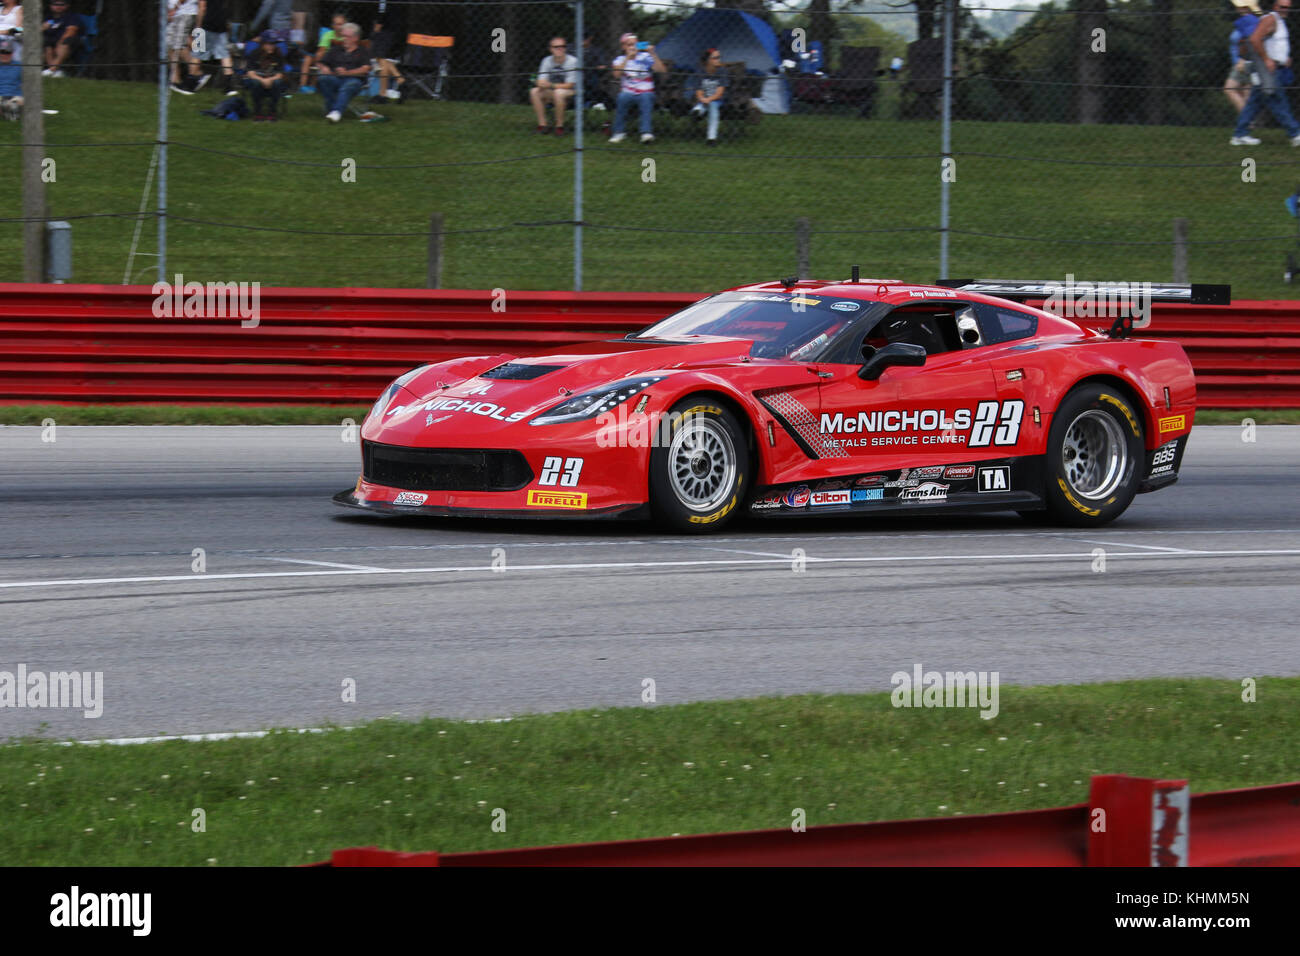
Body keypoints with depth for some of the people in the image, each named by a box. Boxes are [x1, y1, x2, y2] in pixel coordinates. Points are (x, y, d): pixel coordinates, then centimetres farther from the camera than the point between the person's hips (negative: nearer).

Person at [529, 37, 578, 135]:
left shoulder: (572, 61, -15)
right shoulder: (547, 60, -4)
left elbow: (569, 85, -19)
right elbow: (541, 82, -10)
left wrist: (551, 85, -30)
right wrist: (543, 84, -35)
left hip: (570, 92, -5)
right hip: (551, 92, 5)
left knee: (558, 92, -37)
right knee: (534, 92, -20)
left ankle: (559, 126, -24)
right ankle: (542, 124, -16)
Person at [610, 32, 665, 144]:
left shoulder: (645, 57, 4)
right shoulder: (620, 60, 8)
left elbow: (662, 70, -7)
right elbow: (617, 74, -13)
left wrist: (653, 54, -17)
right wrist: (628, 57, -17)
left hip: (646, 93, -1)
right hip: (628, 93, 1)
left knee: (646, 97, -36)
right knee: (623, 97, -34)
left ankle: (646, 132, -39)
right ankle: (618, 132, -24)